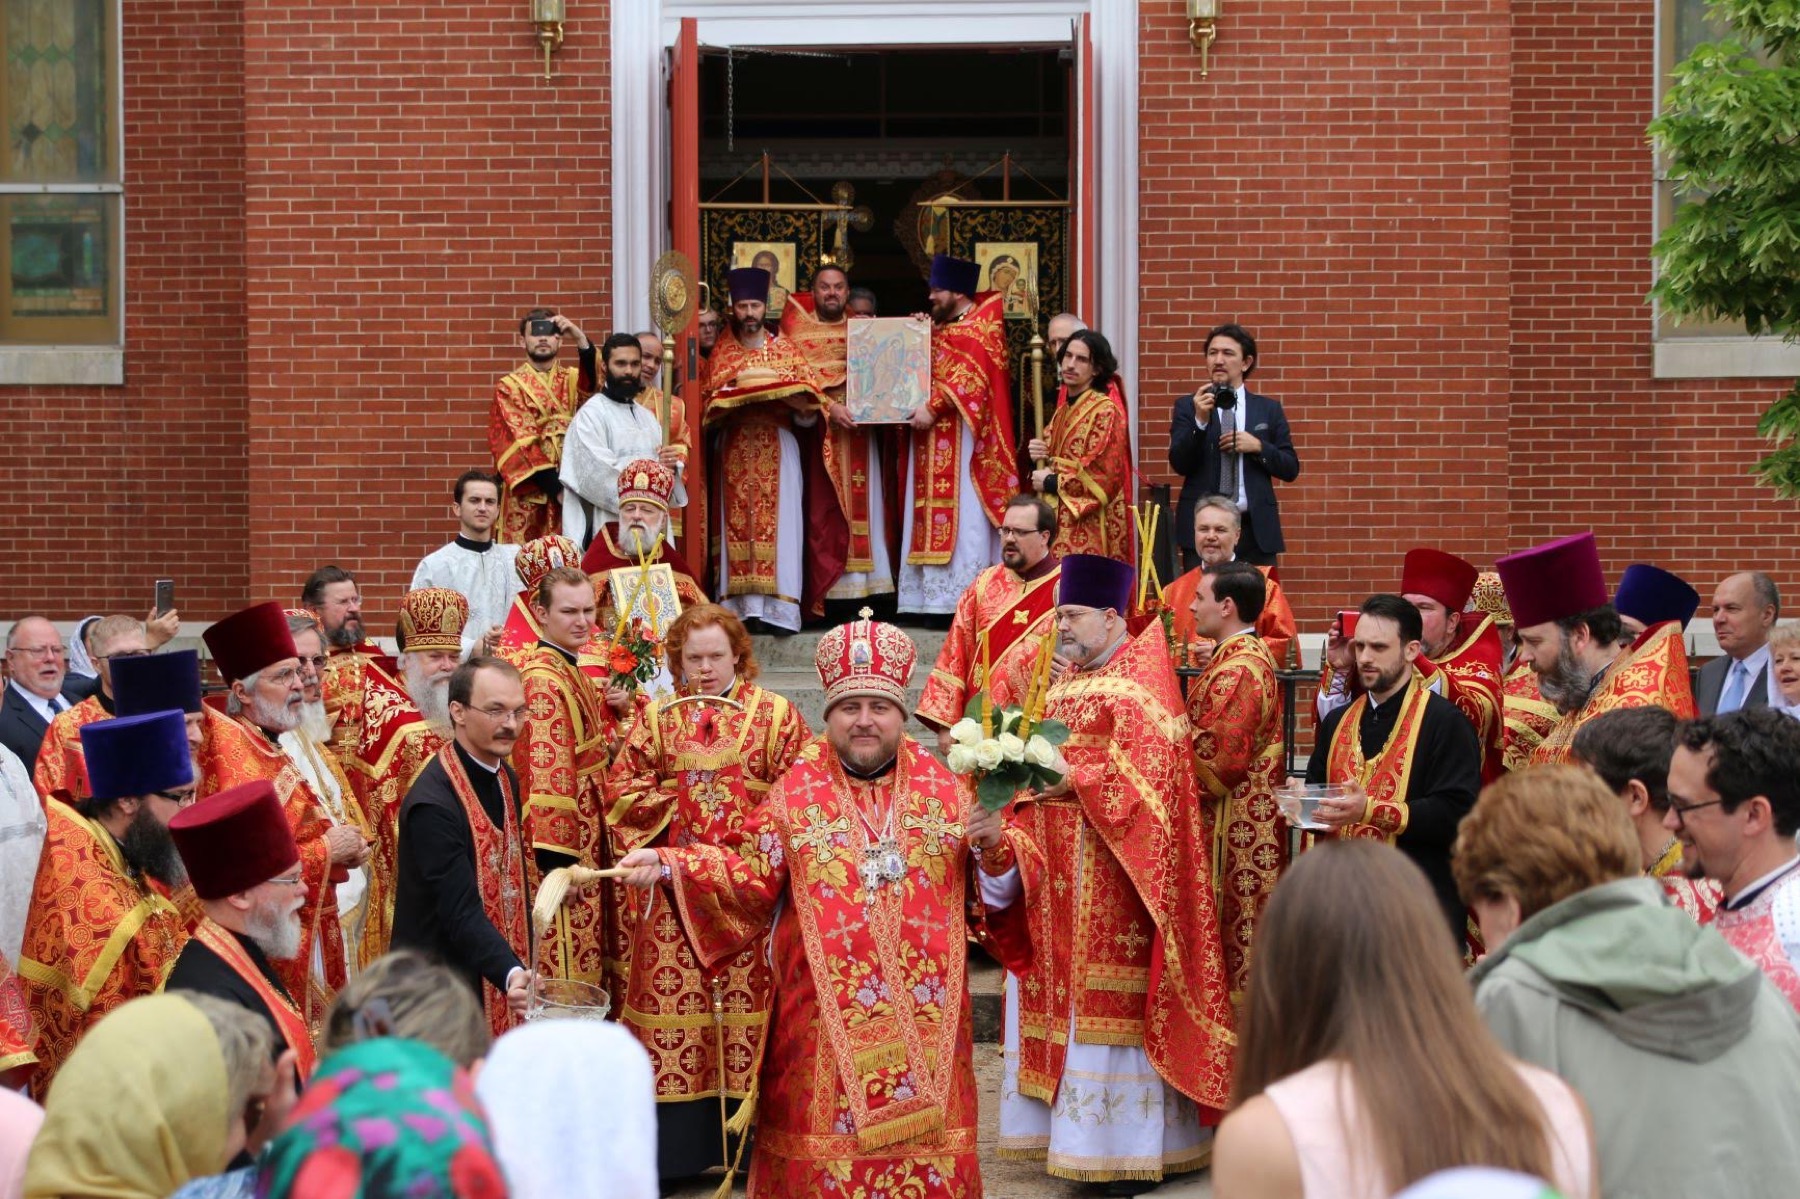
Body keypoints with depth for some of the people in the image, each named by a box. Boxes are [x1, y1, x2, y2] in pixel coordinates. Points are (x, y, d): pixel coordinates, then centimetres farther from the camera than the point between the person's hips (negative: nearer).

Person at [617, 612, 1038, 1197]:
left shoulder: (944, 790, 6)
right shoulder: (797, 792, 3)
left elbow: (1000, 894, 8)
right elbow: (752, 876, 1)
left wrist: (995, 850, -13)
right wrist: (669, 865, -10)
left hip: (924, 1013, 1)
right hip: (825, 1016, -1)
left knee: (925, 1143, 4)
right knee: (828, 1144, 0)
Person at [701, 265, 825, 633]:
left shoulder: (785, 349, 8)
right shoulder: (722, 353, 11)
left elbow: (807, 404, 3)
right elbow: (708, 405, 5)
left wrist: (777, 389, -15)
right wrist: (735, 388, -12)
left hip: (778, 449, -1)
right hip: (736, 451, 1)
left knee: (778, 524, -7)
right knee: (739, 525, -5)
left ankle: (779, 606, -10)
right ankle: (741, 606, -5)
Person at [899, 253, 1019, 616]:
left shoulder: (981, 327, -5)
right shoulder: (938, 329, 22)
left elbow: (969, 377, -17)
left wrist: (933, 408, -22)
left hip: (962, 440, -9)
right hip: (932, 440, 9)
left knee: (961, 515, -11)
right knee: (932, 518, 5)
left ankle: (965, 594, -12)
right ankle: (935, 595, 4)